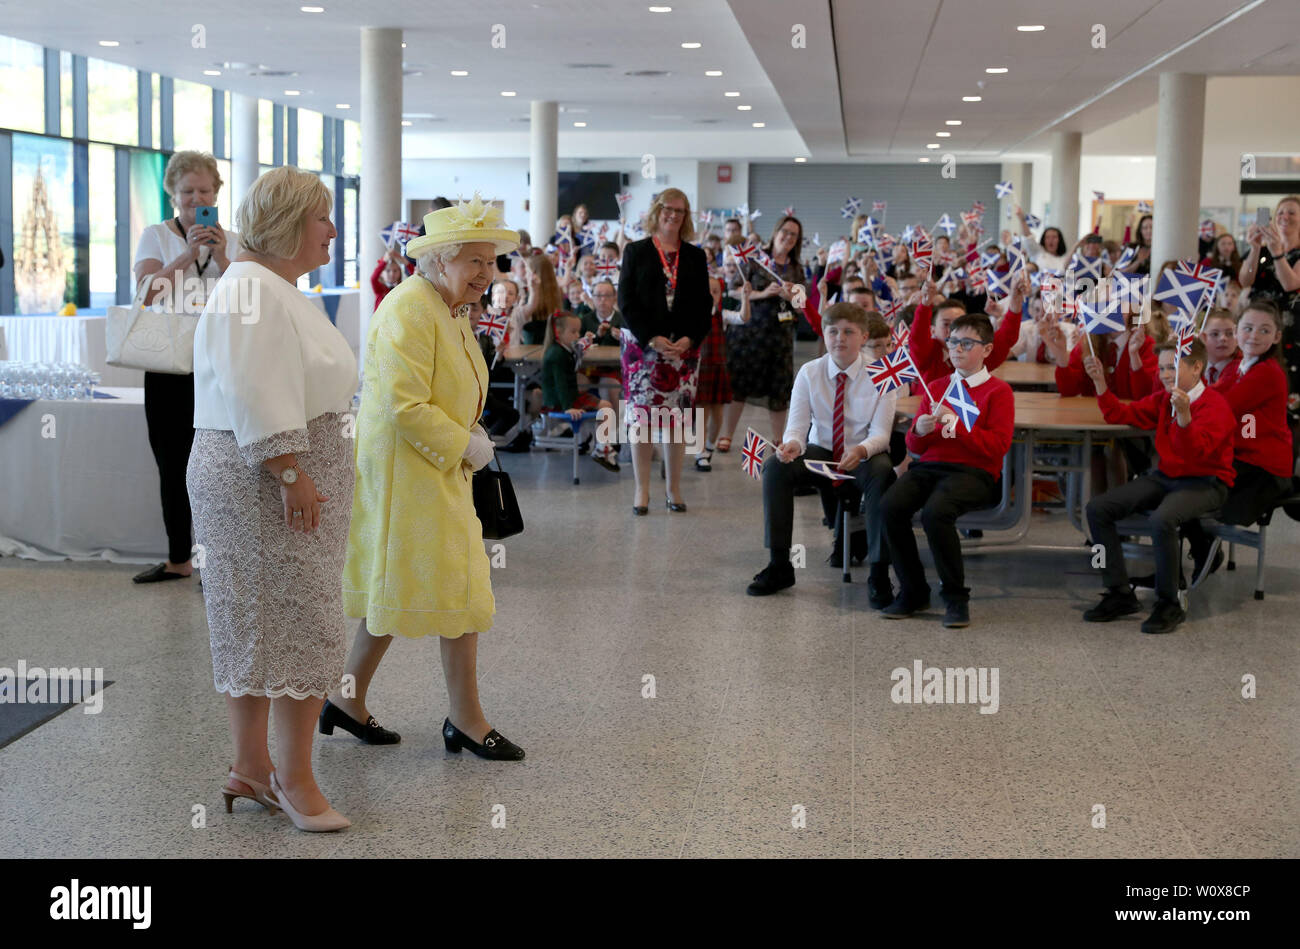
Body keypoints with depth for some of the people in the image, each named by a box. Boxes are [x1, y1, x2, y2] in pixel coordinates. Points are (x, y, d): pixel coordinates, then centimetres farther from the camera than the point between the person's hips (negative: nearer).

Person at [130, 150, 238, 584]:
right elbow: (147, 292, -8)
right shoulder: (155, 236, 7)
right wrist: (189, 253, -17)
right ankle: (178, 558, 18)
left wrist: (222, 259, -14)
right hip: (169, 366, 1)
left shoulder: (232, 242, 10)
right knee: (172, 464, 7)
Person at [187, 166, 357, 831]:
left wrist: (301, 474, 23)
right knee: (299, 625, -7)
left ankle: (252, 769, 20)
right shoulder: (251, 291, -17)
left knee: (260, 626, 13)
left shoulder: (276, 289, 18)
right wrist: (292, 475, -24)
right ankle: (294, 778, 1)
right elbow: (256, 401, -24)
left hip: (276, 478, 11)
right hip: (262, 478, -11)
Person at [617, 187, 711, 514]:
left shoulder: (695, 256, 11)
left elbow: (704, 304, 8)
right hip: (642, 347, -2)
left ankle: (674, 489, 12)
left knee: (678, 419, 3)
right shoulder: (636, 251, 4)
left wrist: (690, 339, -9)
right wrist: (652, 339, -13)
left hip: (684, 349, 2)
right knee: (641, 417, -2)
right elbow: (626, 300, -3)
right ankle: (642, 490, 5)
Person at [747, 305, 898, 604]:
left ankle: (879, 574, -30)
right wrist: (792, 444, -34)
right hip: (821, 452, 3)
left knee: (881, 471, -37)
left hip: (864, 456, -2)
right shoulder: (809, 372, -4)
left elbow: (881, 434, -16)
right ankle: (779, 566, -17)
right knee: (775, 465, -25)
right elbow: (797, 425, -9)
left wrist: (861, 450, -39)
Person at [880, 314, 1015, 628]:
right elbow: (915, 446, 21)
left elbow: (998, 446, -6)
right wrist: (919, 431, -4)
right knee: (891, 506, -26)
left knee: (935, 511, -35)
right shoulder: (936, 387, 22)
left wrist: (954, 424, -14)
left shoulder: (998, 391, 6)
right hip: (929, 465, 5)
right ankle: (914, 592, -8)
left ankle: (956, 598, -16)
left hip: (973, 472, -5)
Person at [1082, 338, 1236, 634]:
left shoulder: (1215, 405, -14)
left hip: (1205, 484, -7)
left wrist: (1184, 416, -43)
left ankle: (1169, 604, -18)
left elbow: (1197, 452, -27)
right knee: (1097, 508, -9)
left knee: (1162, 519, -38)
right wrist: (1100, 383, 3)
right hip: (1164, 476, 8)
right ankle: (1120, 595, -1)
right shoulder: (1163, 399, 8)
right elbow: (1121, 415, 16)